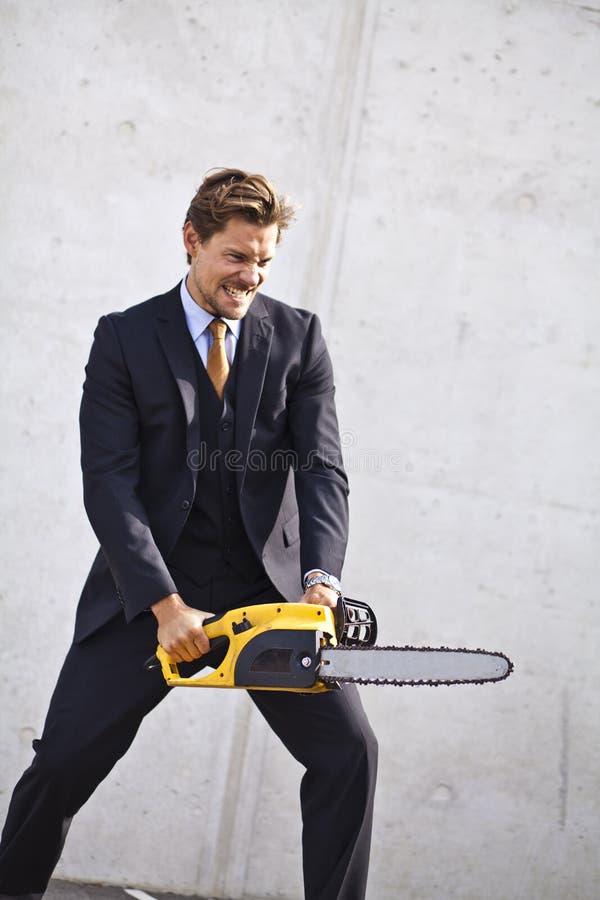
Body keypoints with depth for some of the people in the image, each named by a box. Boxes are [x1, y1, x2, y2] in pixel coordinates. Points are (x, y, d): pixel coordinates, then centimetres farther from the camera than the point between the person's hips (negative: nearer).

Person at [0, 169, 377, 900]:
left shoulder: (298, 338, 3)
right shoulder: (125, 339, -2)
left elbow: (321, 469, -5)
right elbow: (109, 483, -9)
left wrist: (321, 578, -24)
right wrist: (166, 605, -21)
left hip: (267, 590, 1)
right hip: (146, 592, -1)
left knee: (349, 752, -10)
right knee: (63, 761, -4)